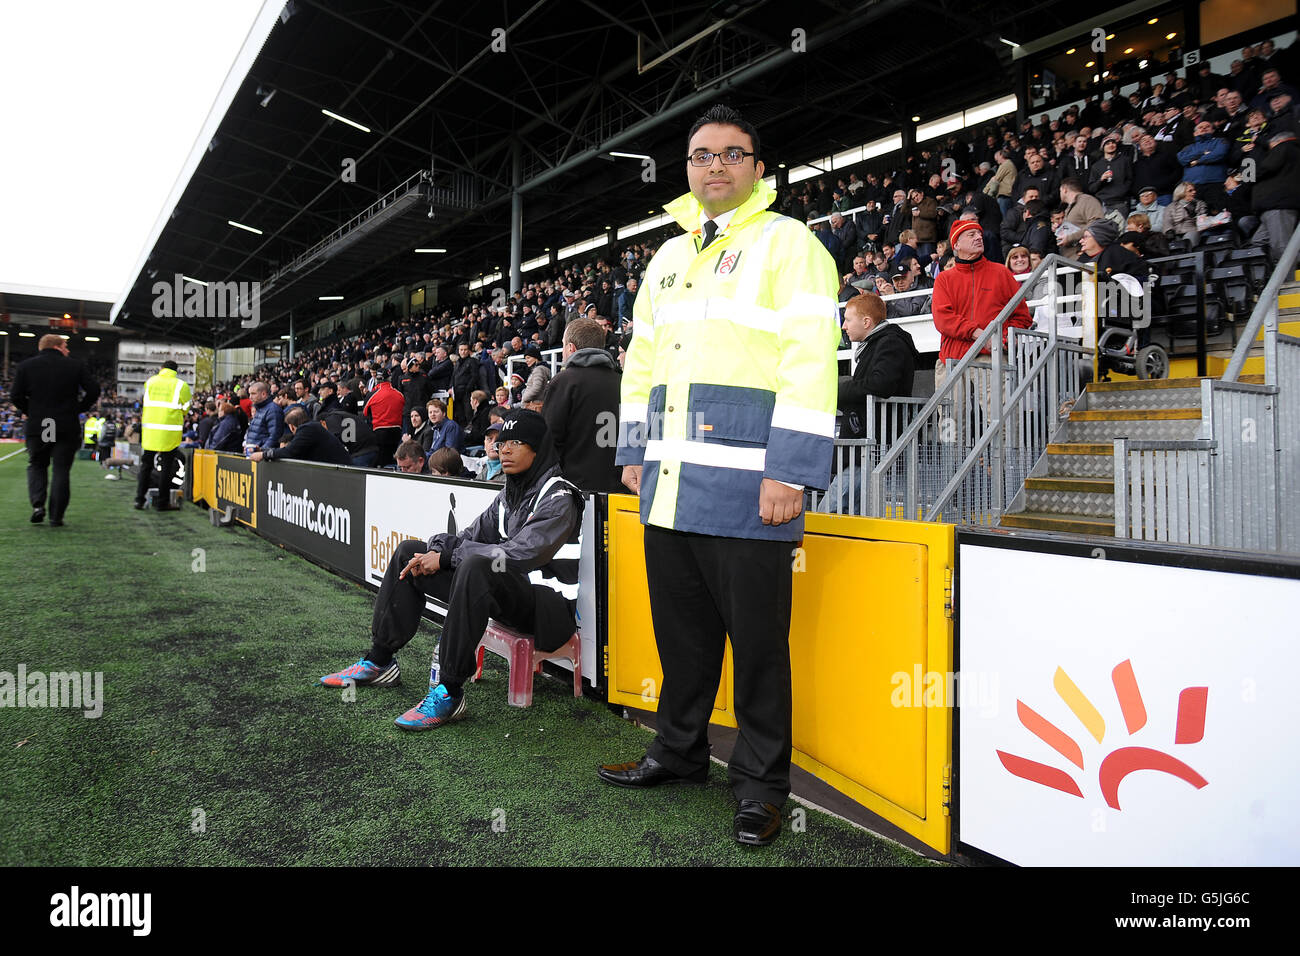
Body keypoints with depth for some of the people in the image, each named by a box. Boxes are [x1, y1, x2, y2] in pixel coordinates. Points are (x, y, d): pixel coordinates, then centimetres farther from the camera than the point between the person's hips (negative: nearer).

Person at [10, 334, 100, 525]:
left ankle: (37, 505, 0)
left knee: (36, 465, 19)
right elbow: (93, 390, -4)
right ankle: (56, 517, 2)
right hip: (67, 427, -1)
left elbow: (15, 396, -1)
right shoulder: (74, 365, 1)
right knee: (61, 470, 4)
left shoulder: (25, 366, 4)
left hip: (36, 427, 1)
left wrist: (31, 412, 12)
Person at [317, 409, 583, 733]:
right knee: (408, 551, 9)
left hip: (550, 604, -9)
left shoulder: (558, 497, -15)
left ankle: (449, 692, -32)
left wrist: (446, 556, -17)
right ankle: (379, 662, 12)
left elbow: (518, 555, -24)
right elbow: (474, 536, 10)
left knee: (475, 565, -39)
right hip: (508, 594, 9)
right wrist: (436, 551, -12)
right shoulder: (509, 493, 12)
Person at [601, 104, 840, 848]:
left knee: (757, 639, 3)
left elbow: (811, 361, -11)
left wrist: (790, 472, -18)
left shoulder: (788, 242, -1)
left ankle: (761, 783, 20)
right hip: (670, 481, 7)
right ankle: (680, 750, 35)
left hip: (745, 486, -6)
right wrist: (634, 451, 16)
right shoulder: (669, 255, 20)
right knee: (681, 628, 17)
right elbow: (642, 358, 24)